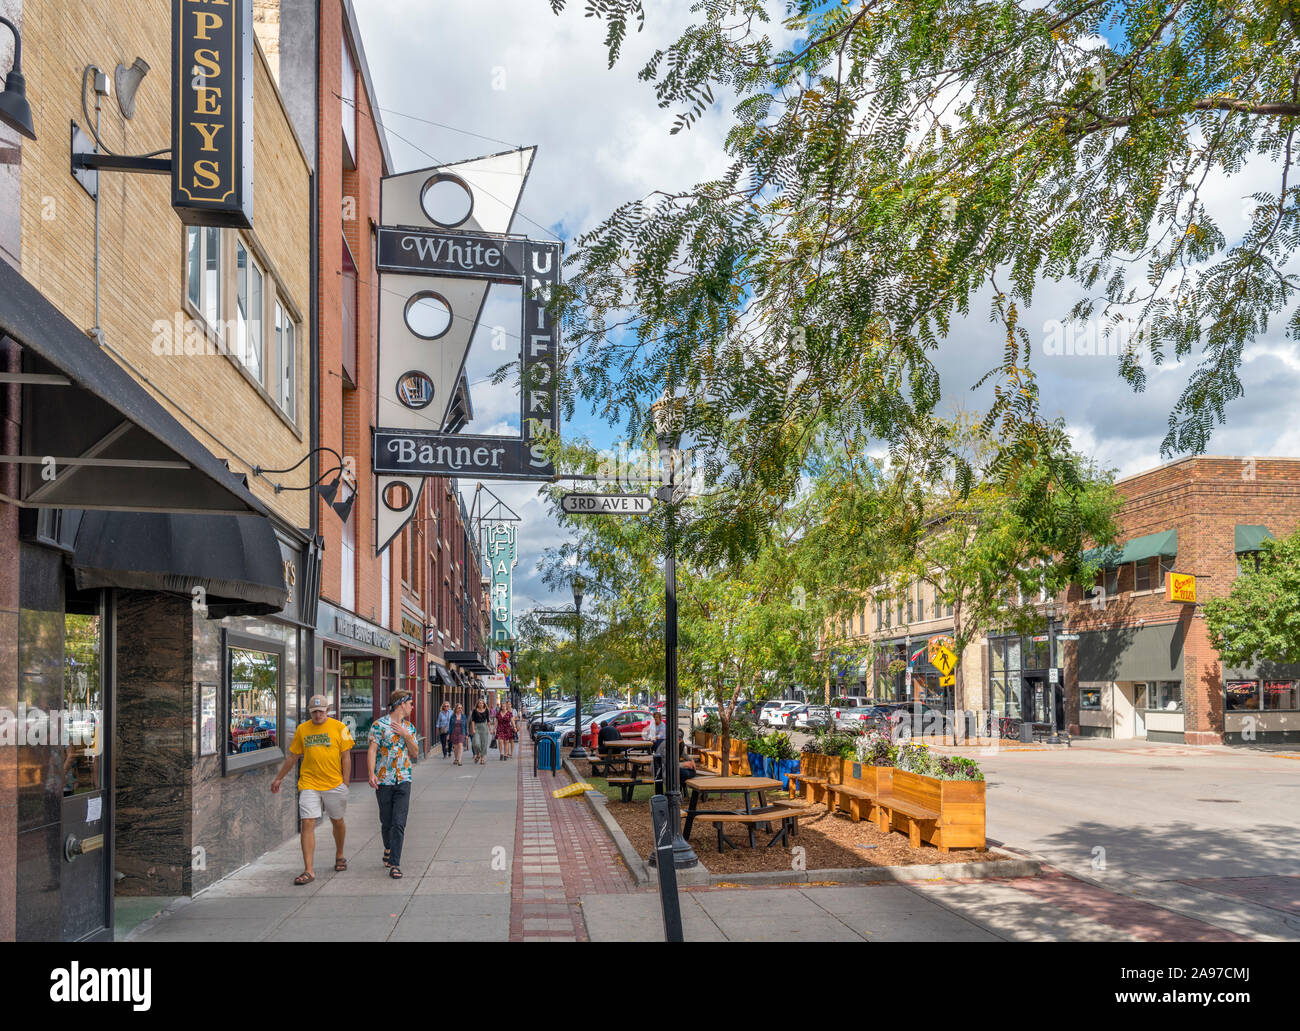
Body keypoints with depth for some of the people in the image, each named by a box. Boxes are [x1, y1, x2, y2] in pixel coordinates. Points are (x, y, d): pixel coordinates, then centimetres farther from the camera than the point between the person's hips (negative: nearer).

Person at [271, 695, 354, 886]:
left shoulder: (339, 728, -1)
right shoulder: (302, 729, 5)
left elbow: (345, 756, 1)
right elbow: (292, 757, 15)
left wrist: (345, 782, -3)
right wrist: (279, 778, 18)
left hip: (334, 783, -1)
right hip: (308, 783, 1)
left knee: (337, 821, 13)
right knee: (307, 823, -9)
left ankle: (339, 856, 39)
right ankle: (308, 871, -9)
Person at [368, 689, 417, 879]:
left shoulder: (409, 727, 12)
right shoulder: (379, 724, -3)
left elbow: (414, 753, 12)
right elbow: (372, 750, -8)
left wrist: (406, 735, -4)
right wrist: (372, 774, -19)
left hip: (403, 780, 2)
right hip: (383, 780, -2)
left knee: (399, 824, -8)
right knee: (386, 822, 10)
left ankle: (394, 864, -7)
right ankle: (389, 849, 37)